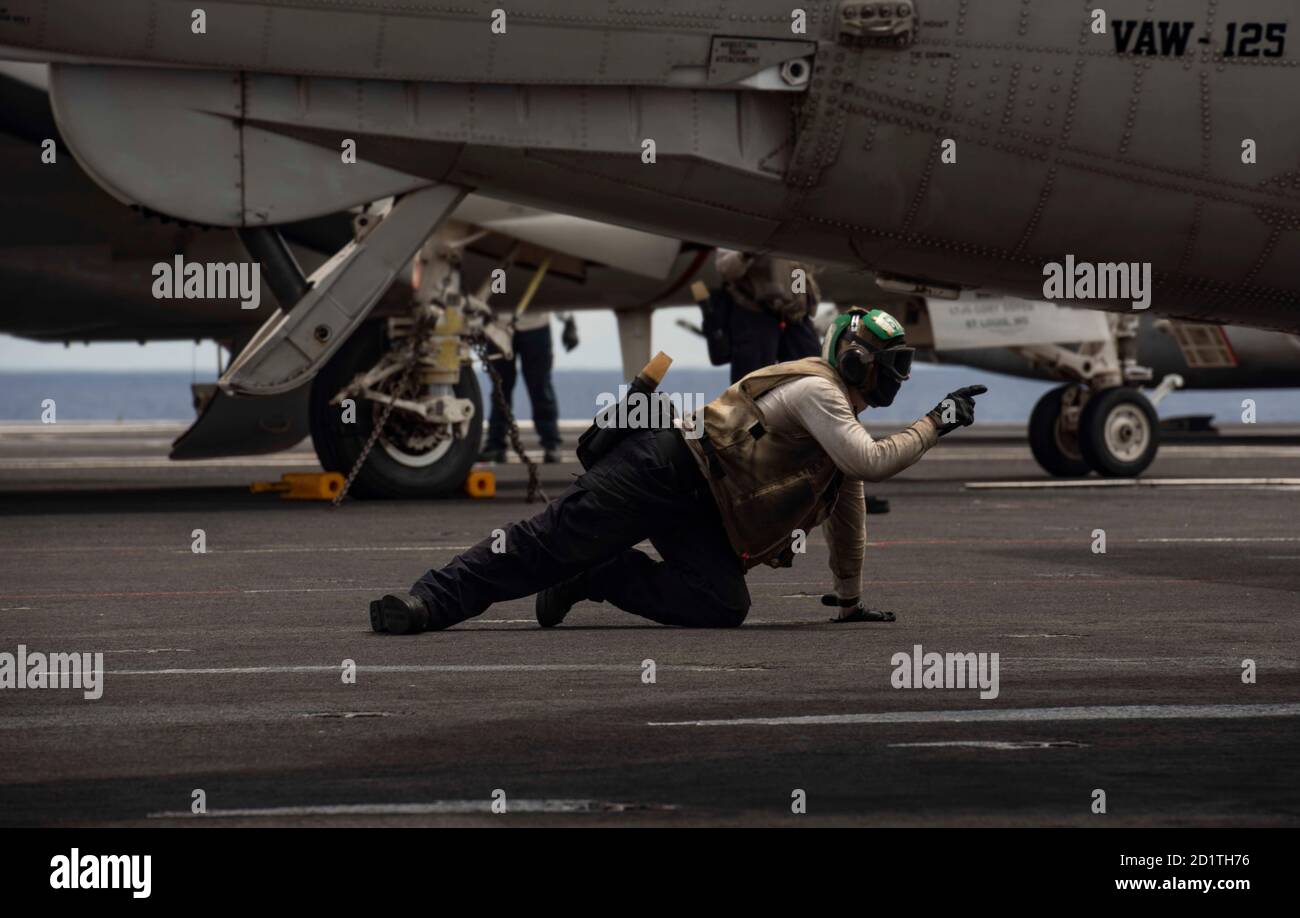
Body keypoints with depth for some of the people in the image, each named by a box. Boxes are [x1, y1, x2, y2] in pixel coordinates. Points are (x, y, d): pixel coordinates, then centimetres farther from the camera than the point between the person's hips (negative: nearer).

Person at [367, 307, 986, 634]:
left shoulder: (844, 421, 24)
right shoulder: (814, 387, -6)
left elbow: (849, 516, 35)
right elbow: (870, 463, -18)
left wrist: (851, 600, 38)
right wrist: (935, 425, -11)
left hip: (701, 518, 8)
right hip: (669, 468, -8)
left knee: (722, 606, -17)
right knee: (551, 543, -19)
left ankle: (588, 576, -7)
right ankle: (431, 600, -18)